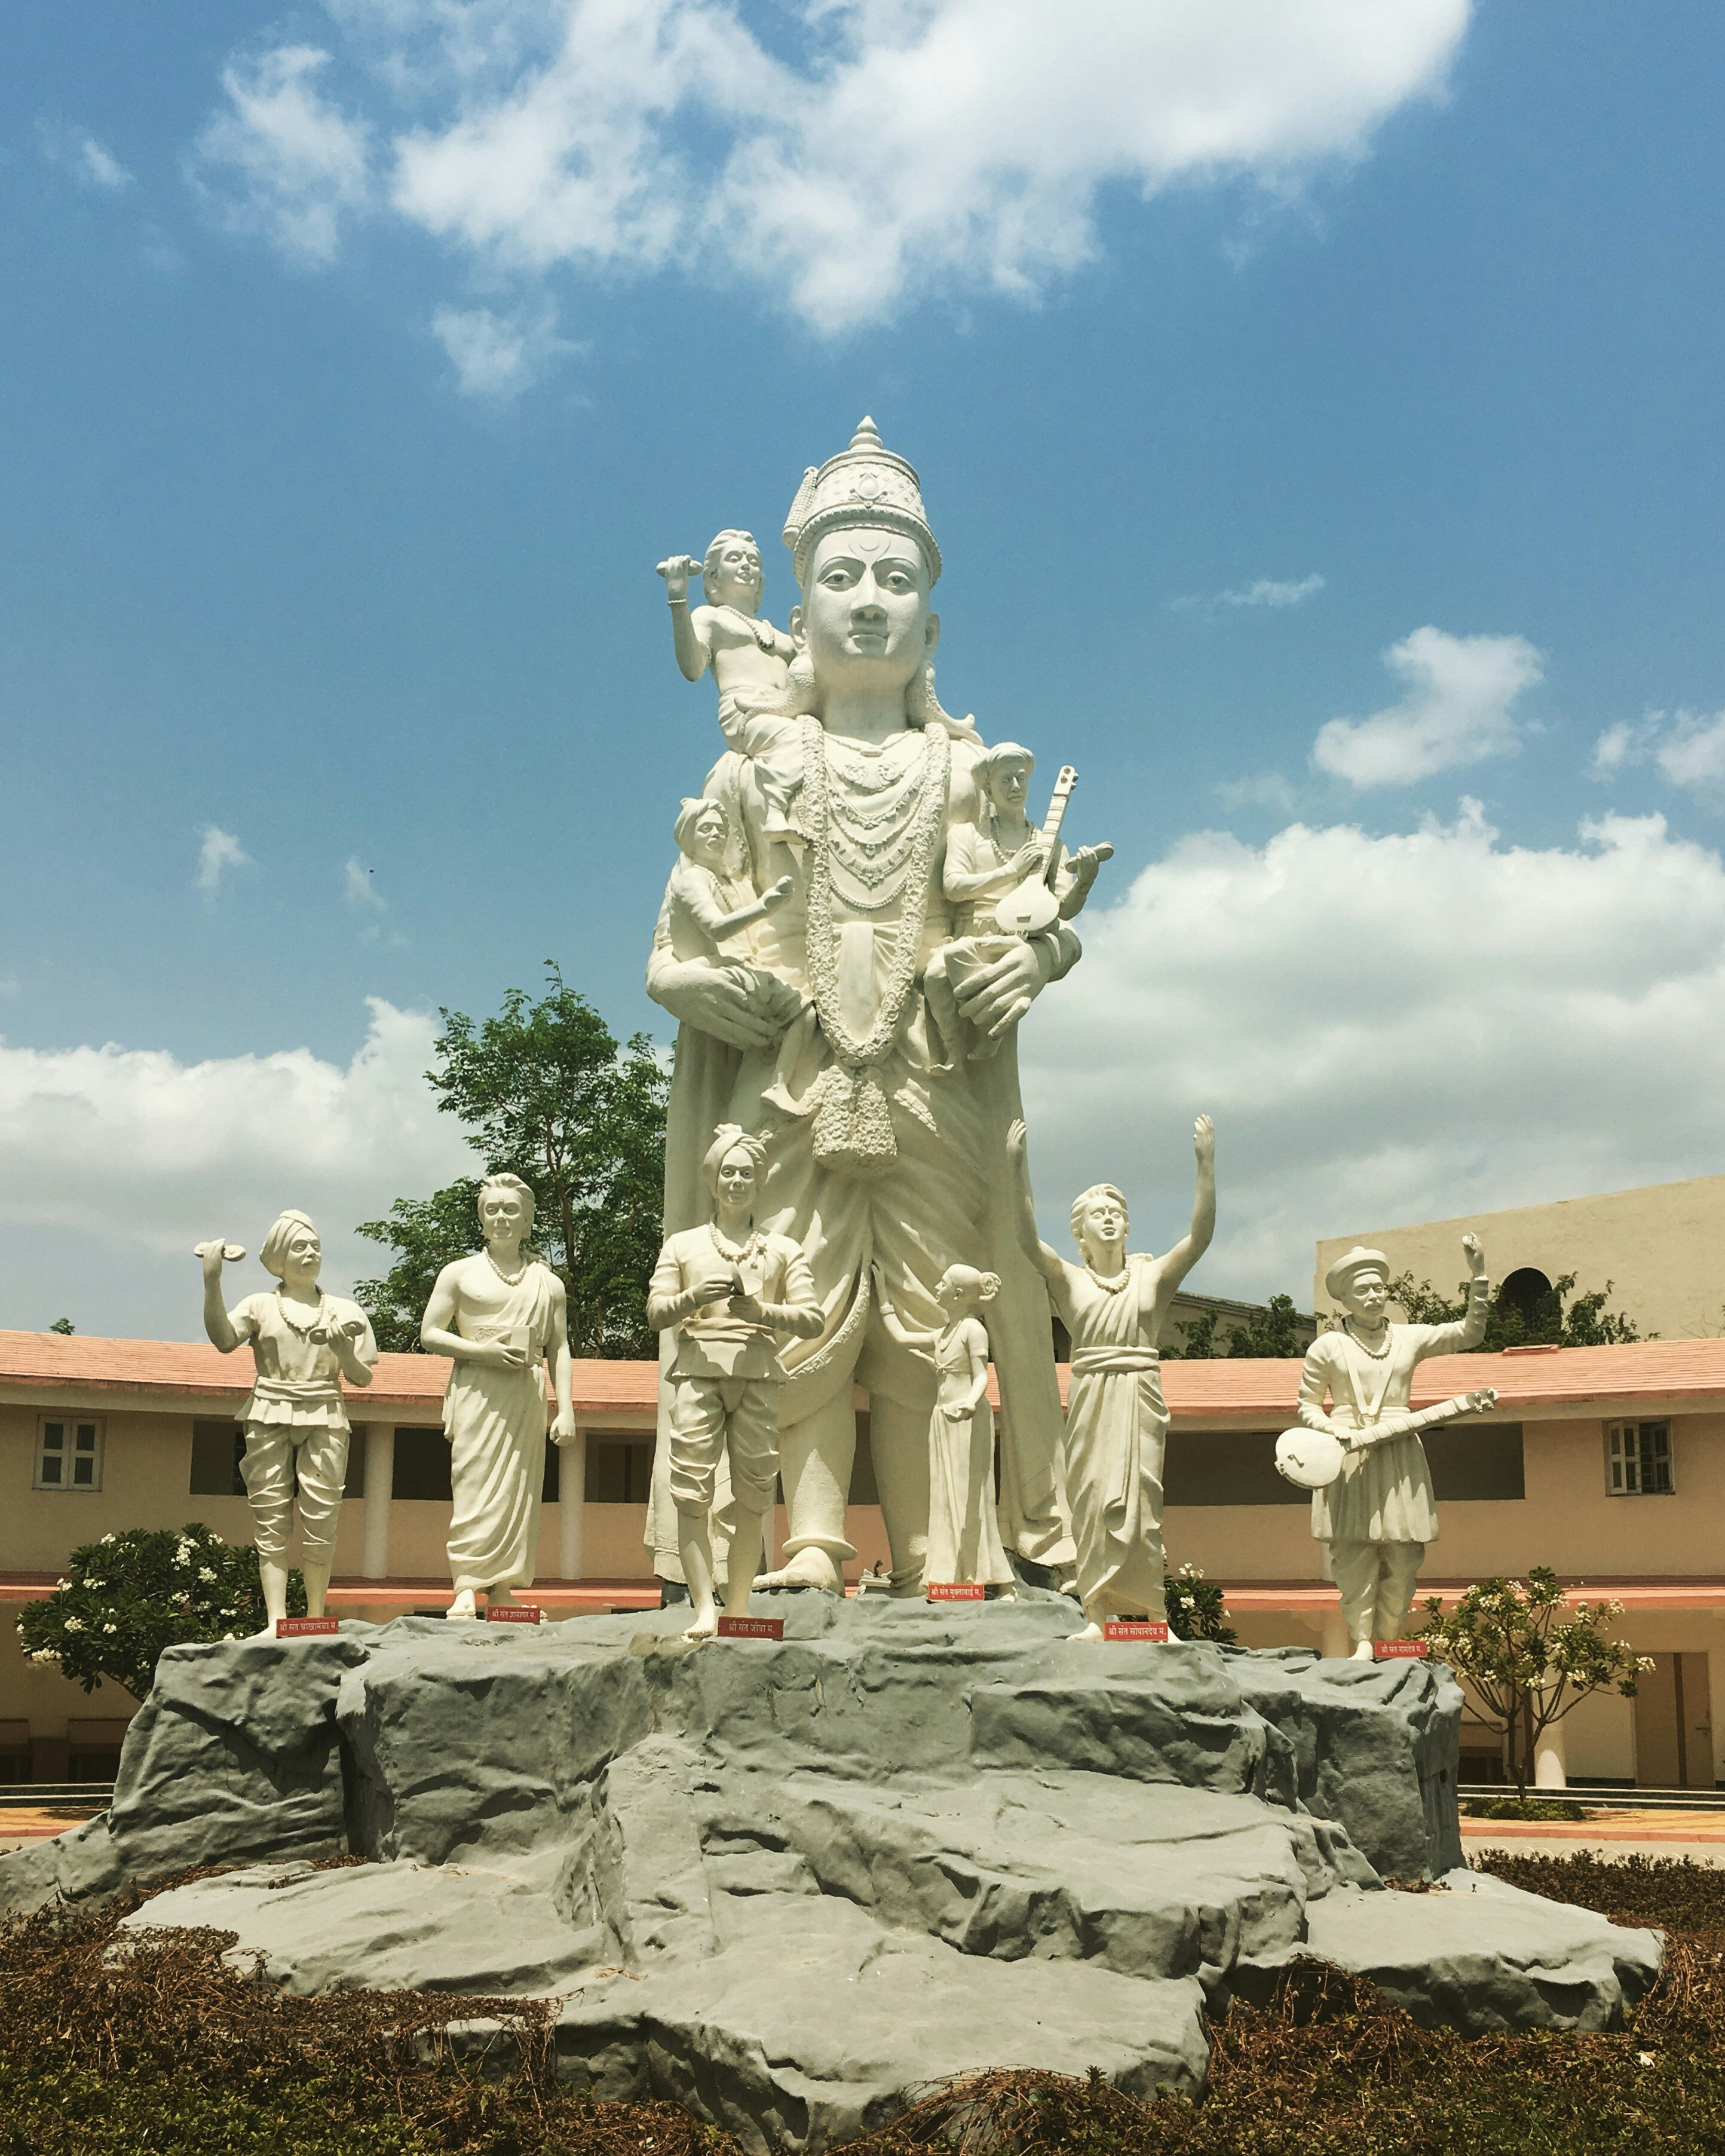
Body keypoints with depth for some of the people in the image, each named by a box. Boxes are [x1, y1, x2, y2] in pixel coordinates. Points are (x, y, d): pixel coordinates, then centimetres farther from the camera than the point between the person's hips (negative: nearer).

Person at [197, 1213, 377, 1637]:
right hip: (270, 1418, 0)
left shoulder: (345, 1311, 13)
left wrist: (345, 1353, -11)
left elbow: (363, 1378, 11)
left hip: (324, 1420, 0)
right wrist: (211, 1279, -18)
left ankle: (315, 1619, 1)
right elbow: (223, 1339, -10)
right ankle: (276, 1621, -6)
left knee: (320, 1521, -6)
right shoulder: (261, 1306, 10)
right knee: (271, 1521, -5)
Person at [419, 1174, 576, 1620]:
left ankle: (502, 1591, 6)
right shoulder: (461, 1273, 9)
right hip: (475, 1392, -2)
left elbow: (559, 1349, 12)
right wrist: (482, 1351, -10)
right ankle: (466, 1589, -13)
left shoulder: (548, 1283, 14)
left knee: (518, 1491, 1)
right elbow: (429, 1334, 5)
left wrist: (566, 1409, 2)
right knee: (474, 1487, -11)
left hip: (526, 1397, 2)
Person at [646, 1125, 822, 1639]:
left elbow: (811, 1321, 9)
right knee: (692, 1495, -12)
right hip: (699, 1371, 0)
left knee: (752, 1499, -4)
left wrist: (763, 1311, -8)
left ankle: (738, 1609, 2)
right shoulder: (682, 1245, 20)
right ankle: (704, 1611, -14)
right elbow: (655, 1313, 10)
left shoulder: (783, 1250, 19)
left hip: (758, 1373, 1)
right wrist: (693, 1298, -9)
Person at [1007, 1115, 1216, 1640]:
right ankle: (1098, 1615, -1)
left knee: (1139, 1505, -3)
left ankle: (1151, 1614, 2)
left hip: (1140, 1399, 0)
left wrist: (1206, 1165, -14)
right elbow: (1029, 1238, -7)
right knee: (1092, 1503, -3)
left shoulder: (1153, 1276, 8)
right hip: (1090, 1398, 0)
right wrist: (1018, 1170, -18)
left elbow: (1201, 1235, -4)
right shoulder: (1070, 1280, 7)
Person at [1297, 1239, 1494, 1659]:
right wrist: (1341, 1433, -11)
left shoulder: (1410, 1338, 12)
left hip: (1400, 1458, 3)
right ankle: (1362, 1644, -6)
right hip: (1348, 1459, -2)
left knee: (1402, 1559, -3)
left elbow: (1470, 1332, 8)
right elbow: (1307, 1407, 7)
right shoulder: (1327, 1347, 5)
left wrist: (1478, 1274, 0)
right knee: (1355, 1553, -10)